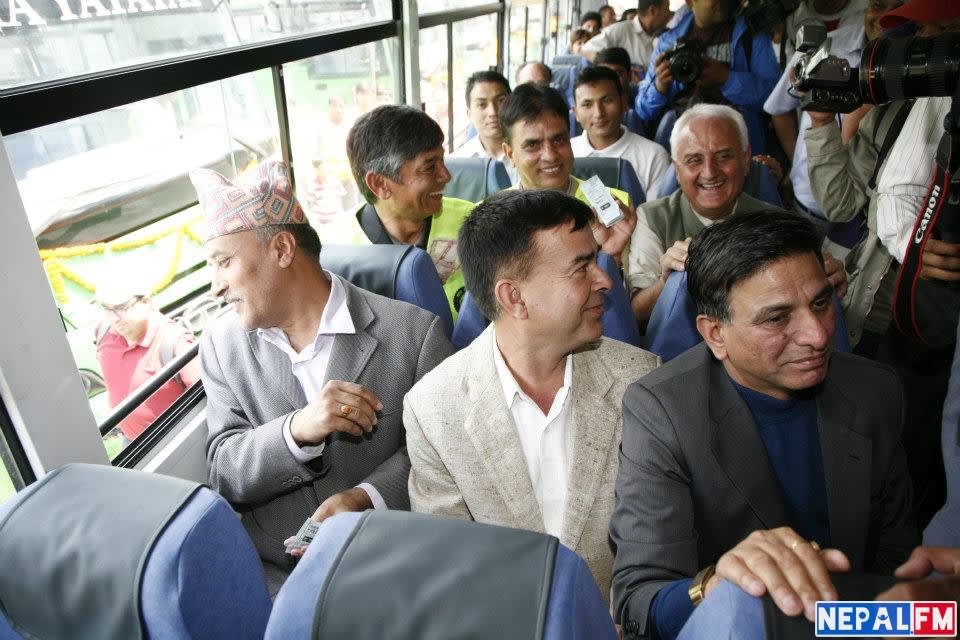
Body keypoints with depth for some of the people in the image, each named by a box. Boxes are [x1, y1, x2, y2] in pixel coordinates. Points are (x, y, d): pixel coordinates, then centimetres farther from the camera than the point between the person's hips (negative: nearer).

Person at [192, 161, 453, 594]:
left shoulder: (414, 330, -9)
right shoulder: (222, 345, 2)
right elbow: (224, 473, -2)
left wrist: (364, 497, -18)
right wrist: (296, 430, -22)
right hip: (268, 569, 4)